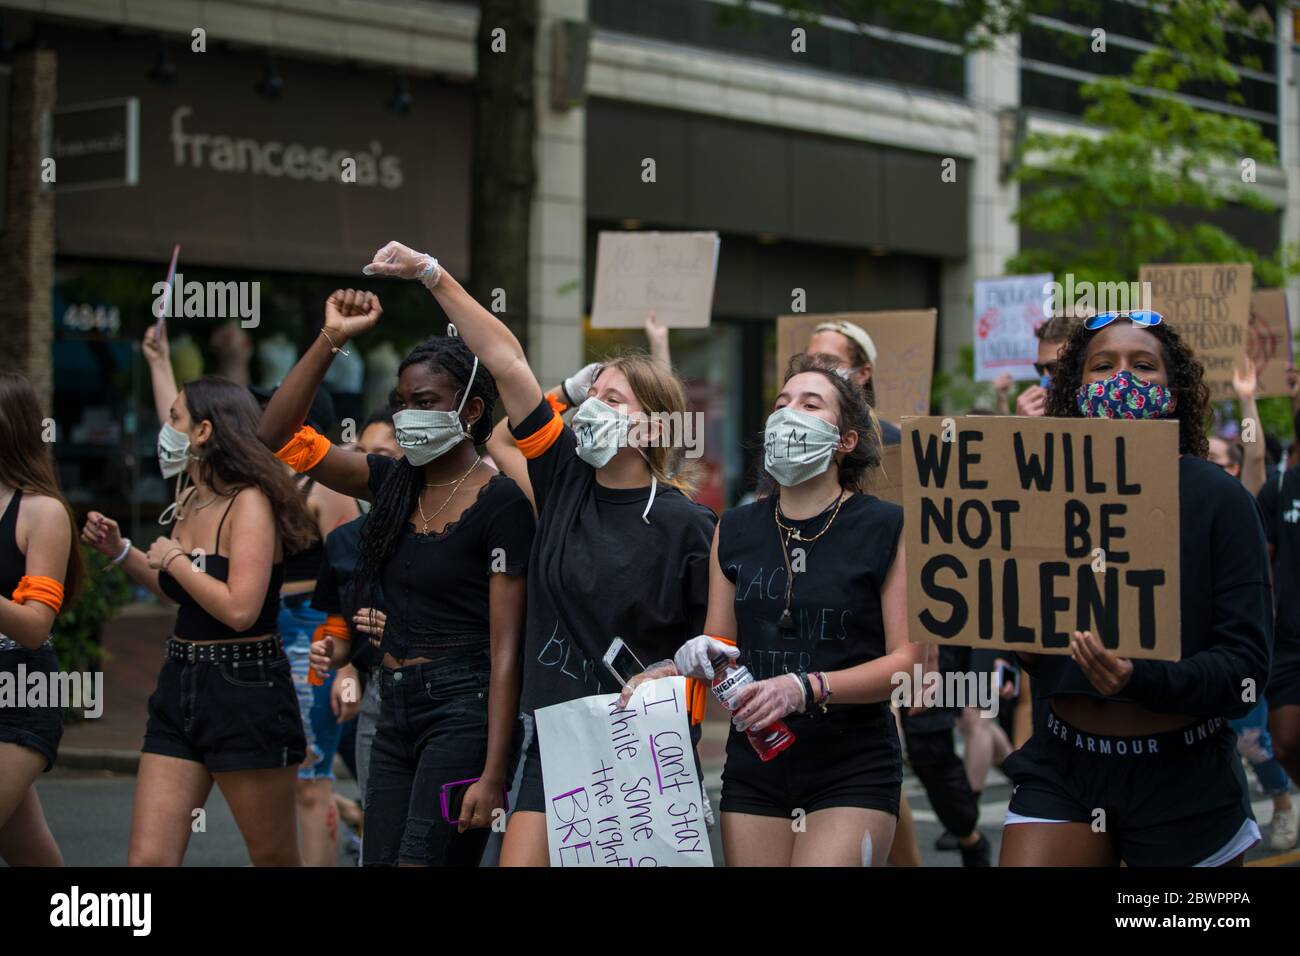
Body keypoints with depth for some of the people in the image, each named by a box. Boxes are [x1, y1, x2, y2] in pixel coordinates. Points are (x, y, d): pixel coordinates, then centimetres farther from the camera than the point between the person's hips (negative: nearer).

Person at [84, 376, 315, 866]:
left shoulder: (249, 502, -14)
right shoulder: (188, 502, 10)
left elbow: (239, 608, -24)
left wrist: (174, 558, -13)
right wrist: (120, 551, 14)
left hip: (247, 691, -8)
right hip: (180, 684, 8)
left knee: (274, 857, 7)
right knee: (147, 858, 1)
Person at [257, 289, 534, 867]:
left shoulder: (500, 503, -10)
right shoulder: (394, 483, 9)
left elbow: (505, 649, -12)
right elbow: (278, 435, 6)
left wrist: (493, 774, -17)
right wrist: (331, 339, -3)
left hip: (463, 710, -7)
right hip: (397, 710, 7)